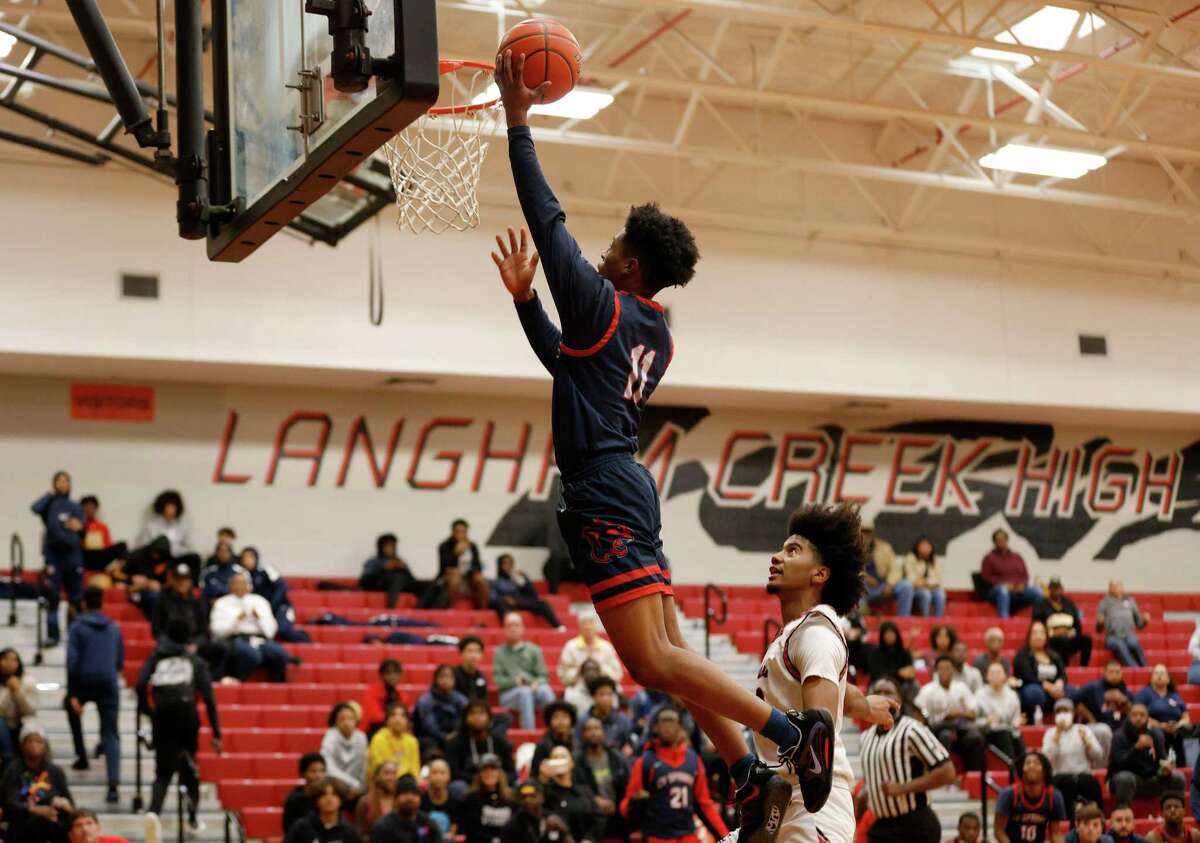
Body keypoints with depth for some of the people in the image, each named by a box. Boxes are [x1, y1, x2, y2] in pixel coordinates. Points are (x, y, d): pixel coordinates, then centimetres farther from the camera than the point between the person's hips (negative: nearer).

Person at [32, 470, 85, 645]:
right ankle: (53, 635, 1)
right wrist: (51, 493, -8)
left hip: (72, 554, 3)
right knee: (52, 597, -3)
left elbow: (82, 530, 9)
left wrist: (79, 527, -13)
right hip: (53, 553, -3)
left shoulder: (76, 508, 13)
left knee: (76, 597, 5)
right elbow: (36, 508, -18)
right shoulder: (50, 504, 3)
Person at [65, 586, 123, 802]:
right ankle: (113, 787, -17)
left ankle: (81, 756, 30)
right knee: (111, 735, 0)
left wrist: (72, 694, -9)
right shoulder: (114, 627, 10)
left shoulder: (78, 626, -1)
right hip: (109, 684, 2)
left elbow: (72, 661, -9)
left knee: (71, 707, 34)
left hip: (84, 682, -2)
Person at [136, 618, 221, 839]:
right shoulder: (195, 661, 15)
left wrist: (146, 710, 11)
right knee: (189, 766, 19)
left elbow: (141, 684, -1)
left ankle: (154, 811, -24)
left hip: (162, 715, 1)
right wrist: (216, 733, 5)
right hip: (186, 712, 0)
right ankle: (192, 819, 24)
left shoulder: (156, 657, 18)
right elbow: (209, 698, 6)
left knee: (163, 771, 3)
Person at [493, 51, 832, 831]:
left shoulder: (601, 304, -8)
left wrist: (519, 122, -4)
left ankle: (792, 732, -16)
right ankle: (751, 774, 13)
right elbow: (565, 360, 32)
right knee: (665, 656, 14)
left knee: (656, 661, -13)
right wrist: (525, 298, 27)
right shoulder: (657, 336, 17)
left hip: (604, 492, -10)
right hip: (625, 484, 10)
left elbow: (548, 220, -9)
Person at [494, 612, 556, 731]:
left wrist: (537, 683, -14)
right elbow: (498, 679, 4)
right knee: (525, 692, -36)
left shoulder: (534, 650, 17)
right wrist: (514, 681, -15)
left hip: (534, 689, 1)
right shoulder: (499, 652, 15)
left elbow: (544, 676, 10)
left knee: (545, 690, -33)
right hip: (509, 694, -1)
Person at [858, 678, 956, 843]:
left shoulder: (911, 730, -9)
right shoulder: (866, 738, 13)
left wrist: (902, 788, -19)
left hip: (914, 827, -7)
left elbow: (947, 772, -14)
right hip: (881, 827, 7)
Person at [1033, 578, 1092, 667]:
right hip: (1050, 639, -4)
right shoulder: (1041, 604, 7)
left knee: (1086, 638, -27)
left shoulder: (1068, 603, 18)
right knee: (1063, 640, -39)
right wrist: (1053, 632, -14)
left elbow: (1078, 624, 15)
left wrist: (1071, 632, -6)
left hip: (1069, 637, 4)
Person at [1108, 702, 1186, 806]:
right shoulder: (1119, 736, -11)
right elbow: (1120, 763, -23)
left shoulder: (1156, 734, 2)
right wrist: (1137, 747, -39)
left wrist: (1166, 768, -25)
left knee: (1177, 777, -17)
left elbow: (1162, 759, 0)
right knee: (1125, 778, -38)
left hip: (1151, 780, 4)